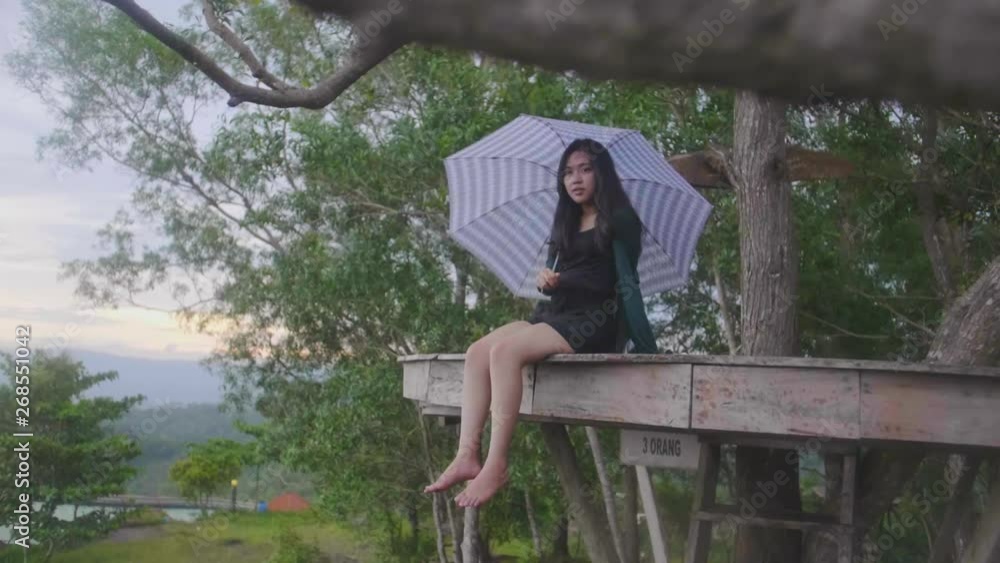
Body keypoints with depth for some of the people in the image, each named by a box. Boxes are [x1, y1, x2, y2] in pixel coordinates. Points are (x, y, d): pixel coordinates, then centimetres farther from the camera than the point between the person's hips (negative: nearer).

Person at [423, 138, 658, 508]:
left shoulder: (619, 220, 1)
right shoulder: (568, 223, 22)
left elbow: (627, 283, -7)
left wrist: (647, 350, -14)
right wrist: (545, 280, -7)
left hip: (595, 319, -7)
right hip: (556, 312, 7)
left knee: (504, 351, -30)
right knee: (477, 352, -15)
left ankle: (496, 466, -32)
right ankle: (467, 456, -24)